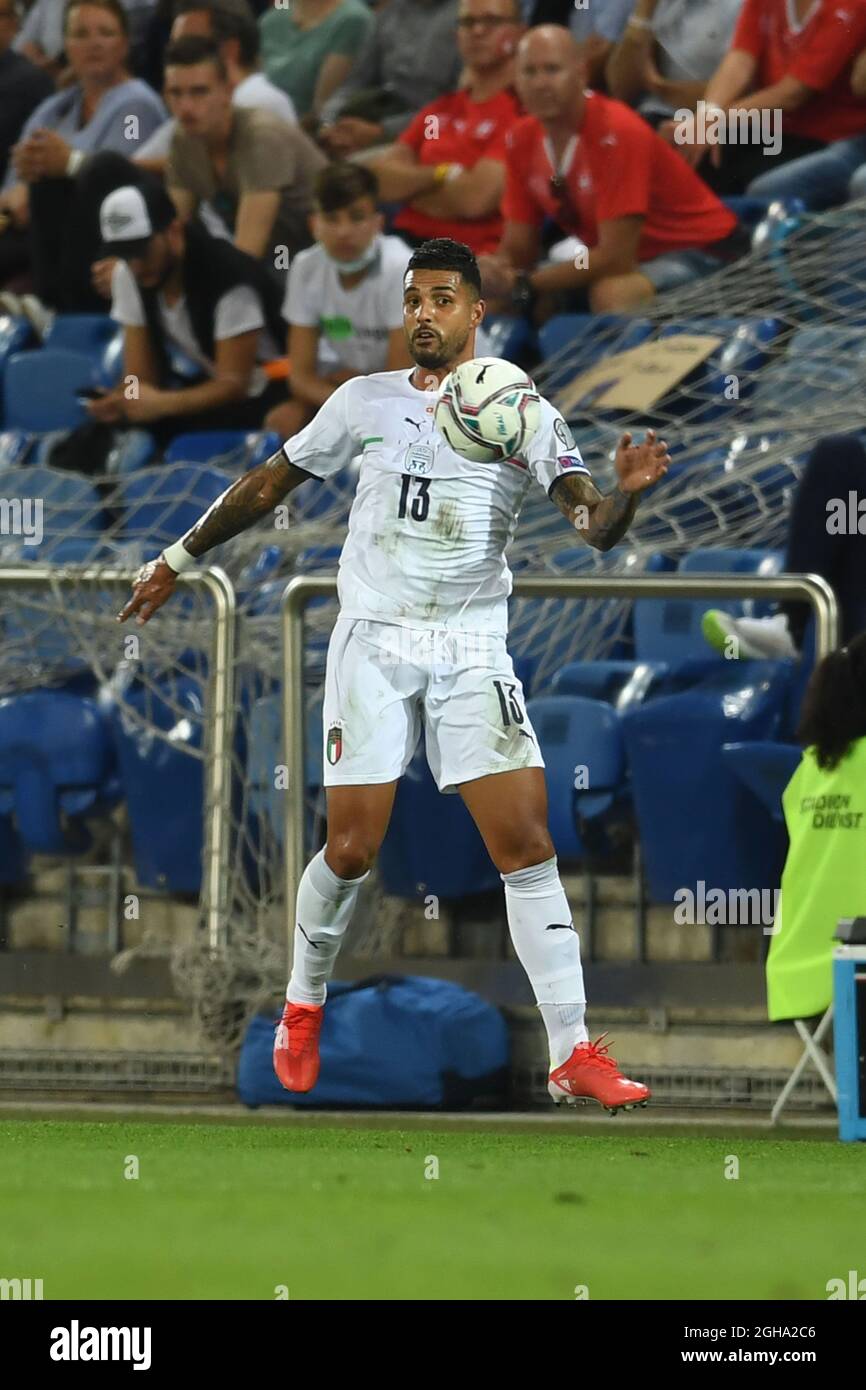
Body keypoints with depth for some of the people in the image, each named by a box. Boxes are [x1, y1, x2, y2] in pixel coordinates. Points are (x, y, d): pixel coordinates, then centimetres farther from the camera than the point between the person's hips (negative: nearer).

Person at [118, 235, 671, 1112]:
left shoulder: (525, 416, 1)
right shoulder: (366, 401, 6)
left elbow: (593, 528, -9)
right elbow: (270, 483, 17)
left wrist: (627, 491, -32)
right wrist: (178, 561, 20)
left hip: (472, 652, 0)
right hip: (373, 644, 0)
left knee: (527, 844, -10)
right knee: (352, 850, -5)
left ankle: (573, 1055, -9)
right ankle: (302, 1011, 22)